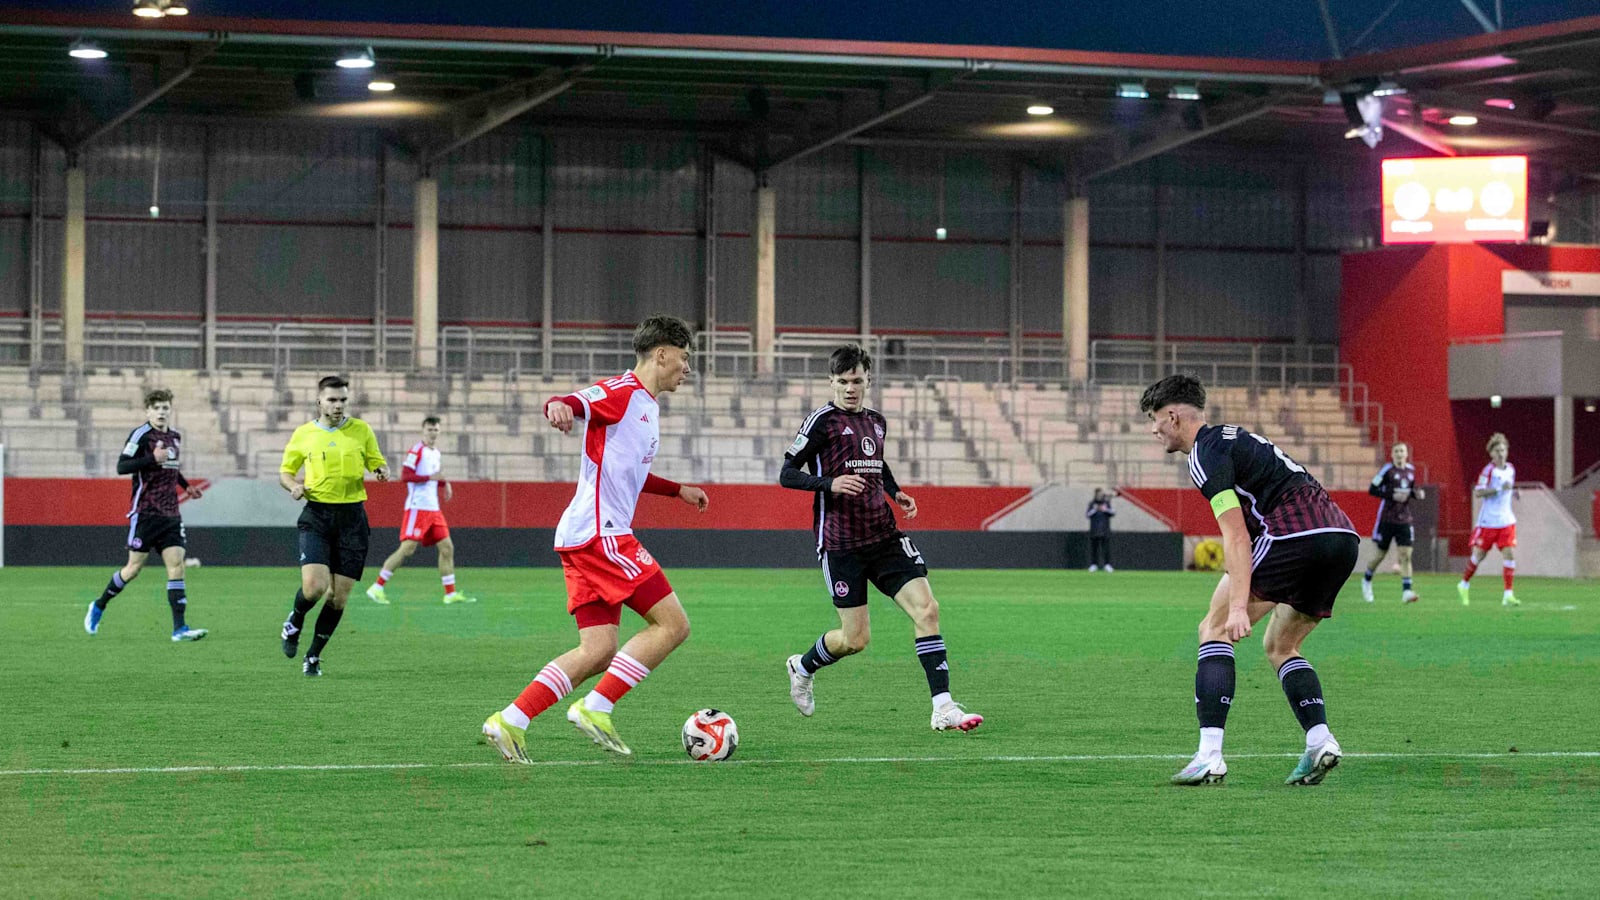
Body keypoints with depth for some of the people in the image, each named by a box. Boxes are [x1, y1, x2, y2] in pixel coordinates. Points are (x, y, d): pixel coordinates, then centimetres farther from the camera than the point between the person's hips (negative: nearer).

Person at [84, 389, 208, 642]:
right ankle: (98, 607, 23)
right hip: (145, 513, -6)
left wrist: (185, 485, 19)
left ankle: (179, 628, -11)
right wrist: (152, 458, -27)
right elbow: (121, 467, -18)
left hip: (170, 514, 6)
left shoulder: (175, 437, 13)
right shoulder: (140, 435, -9)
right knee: (134, 568, -1)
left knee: (176, 565, -6)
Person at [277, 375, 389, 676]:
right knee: (314, 586, -19)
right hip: (317, 515, -1)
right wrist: (293, 486, -7)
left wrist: (382, 470, -10)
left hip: (352, 517, 1)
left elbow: (377, 462, 14)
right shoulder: (304, 434, 6)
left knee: (338, 597, 0)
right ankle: (294, 623, 16)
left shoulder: (361, 430, 7)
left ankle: (314, 656, 18)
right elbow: (285, 470, 15)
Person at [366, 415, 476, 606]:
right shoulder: (416, 451, -8)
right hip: (418, 508, -8)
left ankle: (450, 593, 8)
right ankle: (377, 588, -8)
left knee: (447, 547, 4)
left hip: (433, 509, 8)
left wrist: (445, 484, 10)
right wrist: (430, 477, -22)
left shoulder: (437, 454, 18)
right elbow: (405, 476, -17)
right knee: (407, 548, -13)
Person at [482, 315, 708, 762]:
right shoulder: (622, 392, -7)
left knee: (598, 652, 4)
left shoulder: (647, 406, 23)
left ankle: (509, 722, -1)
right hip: (600, 535, -10)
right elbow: (576, 403, -25)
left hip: (585, 540, 10)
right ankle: (595, 709, -11)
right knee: (673, 625, -10)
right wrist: (559, 406, -48)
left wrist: (678, 490, 43)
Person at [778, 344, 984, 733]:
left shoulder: (876, 421, 14)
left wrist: (895, 492, 13)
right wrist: (829, 483, -23)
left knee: (926, 609, -11)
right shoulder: (823, 420, -5)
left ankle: (943, 708, -12)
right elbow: (787, 474, -7)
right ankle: (802, 667, 29)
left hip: (883, 537, 6)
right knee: (855, 638, -3)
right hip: (841, 543, -6)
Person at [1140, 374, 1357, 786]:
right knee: (1280, 645, 23)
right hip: (1344, 536, 9)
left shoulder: (1206, 455, -1)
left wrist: (1238, 607, -18)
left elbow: (1237, 537, -12)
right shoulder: (1230, 438, 27)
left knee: (1214, 629, 2)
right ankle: (1320, 740, 4)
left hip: (1295, 534, -9)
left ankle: (1210, 755, -9)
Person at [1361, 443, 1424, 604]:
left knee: (1406, 554, -9)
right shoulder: (1387, 469, -9)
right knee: (1379, 554, 6)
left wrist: (1416, 493, -2)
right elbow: (1372, 489, -10)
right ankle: (1367, 580, 33)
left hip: (1404, 520, 4)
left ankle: (1406, 591, -12)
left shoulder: (1411, 470, 7)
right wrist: (1392, 496, -20)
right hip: (1386, 518, -4)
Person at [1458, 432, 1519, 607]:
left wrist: (1513, 493, 4)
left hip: (1506, 520, 5)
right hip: (1488, 520, -5)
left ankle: (1508, 595, -7)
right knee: (1479, 555, 4)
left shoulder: (1511, 469, 9)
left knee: (1509, 554, -8)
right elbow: (1478, 492, -19)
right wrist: (1499, 488, -26)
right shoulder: (1489, 470, -11)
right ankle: (1464, 584, 28)